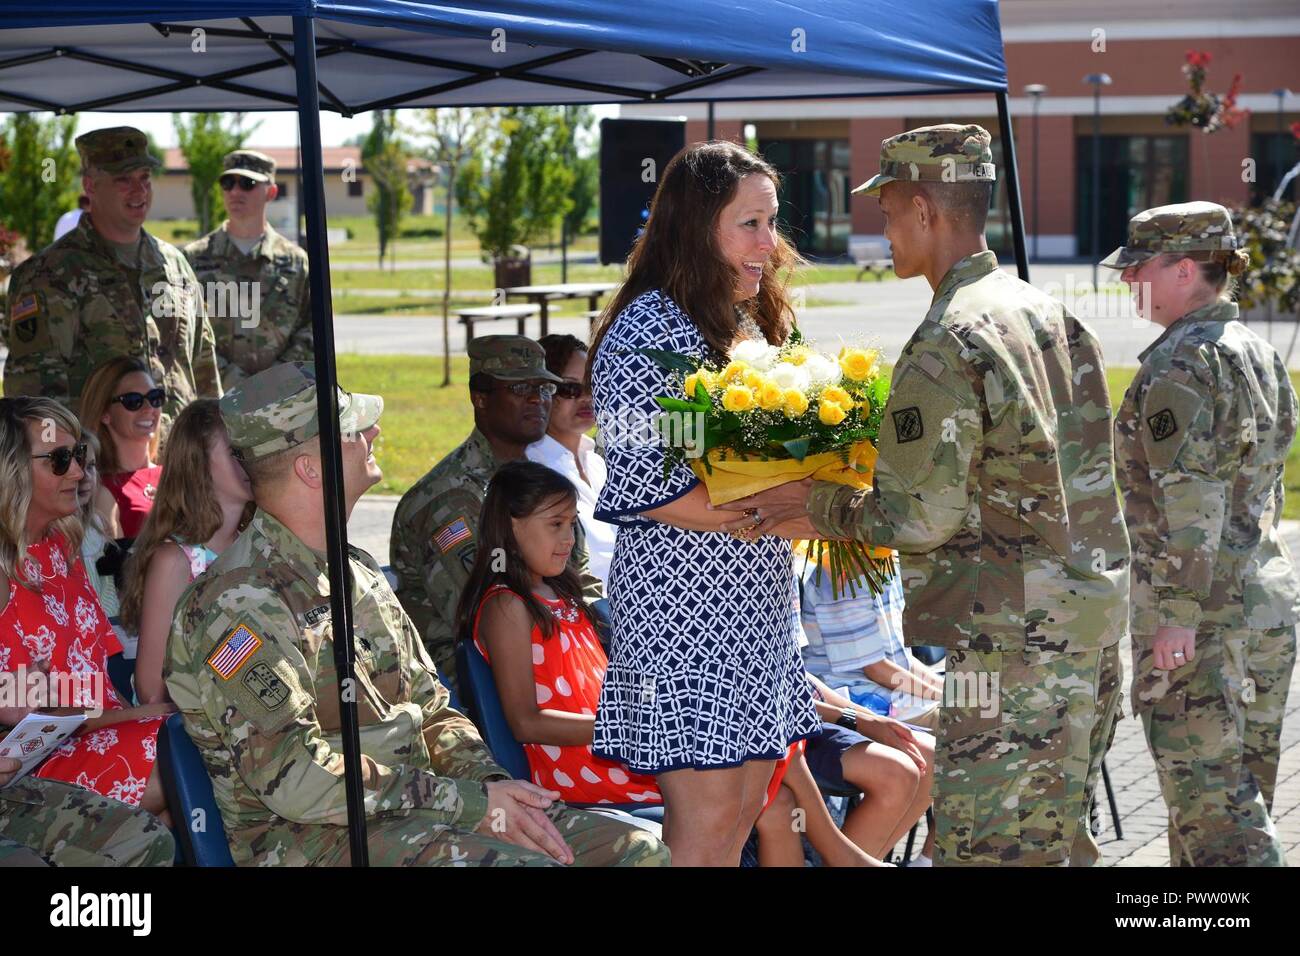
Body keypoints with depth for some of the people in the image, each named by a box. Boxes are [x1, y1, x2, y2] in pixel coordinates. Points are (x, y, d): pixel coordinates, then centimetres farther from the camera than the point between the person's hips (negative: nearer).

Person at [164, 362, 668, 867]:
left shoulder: (358, 572, 18)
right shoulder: (238, 603, -12)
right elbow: (297, 781, -20)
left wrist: (494, 786, -1)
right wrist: (472, 804, -18)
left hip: (414, 809, 9)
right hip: (313, 841, -8)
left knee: (642, 849, -5)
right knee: (529, 865, -31)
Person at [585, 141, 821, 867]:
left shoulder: (747, 325, 15)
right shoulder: (650, 329, -14)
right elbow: (641, 483, -21)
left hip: (757, 602, 9)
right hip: (685, 606, -9)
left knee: (747, 806, 10)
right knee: (706, 820, -9)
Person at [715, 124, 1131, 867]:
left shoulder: (947, 345, -16)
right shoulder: (1052, 314, 12)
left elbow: (920, 517, -19)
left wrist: (822, 510, -4)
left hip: (1010, 639, -9)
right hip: (1093, 625, 9)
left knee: (979, 848, -4)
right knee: (1057, 845, 16)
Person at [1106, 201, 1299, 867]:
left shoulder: (1180, 364, -15)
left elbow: (1188, 502, -21)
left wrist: (1175, 617, -21)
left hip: (1203, 611, -9)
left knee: (1209, 795, -8)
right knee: (1242, 787, 14)